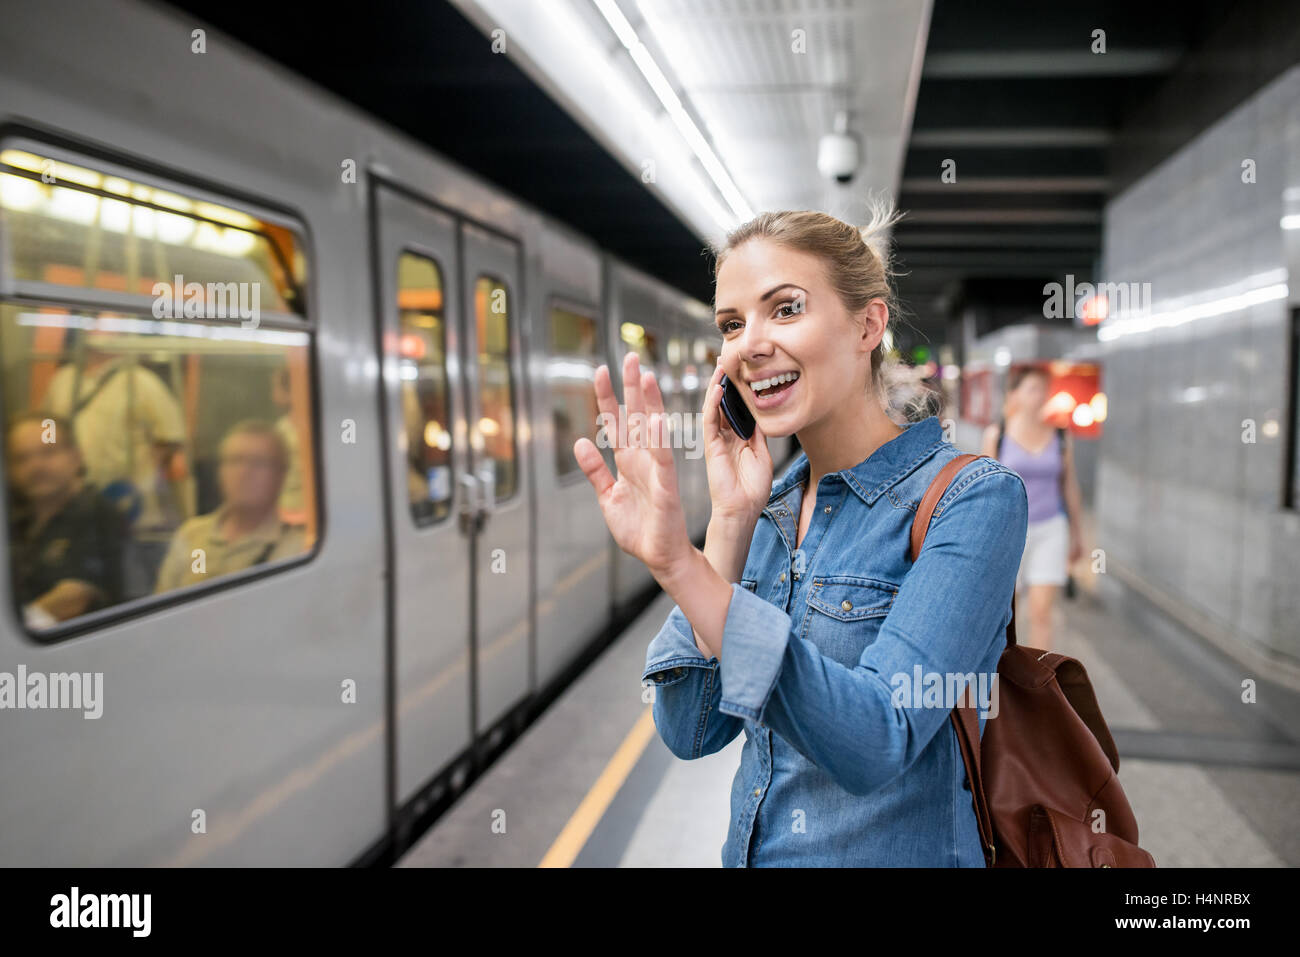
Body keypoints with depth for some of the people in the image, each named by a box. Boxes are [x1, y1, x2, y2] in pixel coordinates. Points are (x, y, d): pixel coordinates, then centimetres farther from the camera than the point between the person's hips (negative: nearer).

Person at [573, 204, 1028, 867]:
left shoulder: (972, 499, -17)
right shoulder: (769, 503, -2)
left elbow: (877, 743, -28)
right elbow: (690, 732, -8)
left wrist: (682, 567, -37)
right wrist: (730, 523, -16)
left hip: (901, 850, -5)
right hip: (751, 849, 5)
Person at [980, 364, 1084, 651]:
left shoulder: (1061, 437, 3)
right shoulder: (997, 435, -3)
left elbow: (1069, 485, 11)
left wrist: (1076, 533, 16)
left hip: (1049, 531, 1)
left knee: (1042, 613, -6)